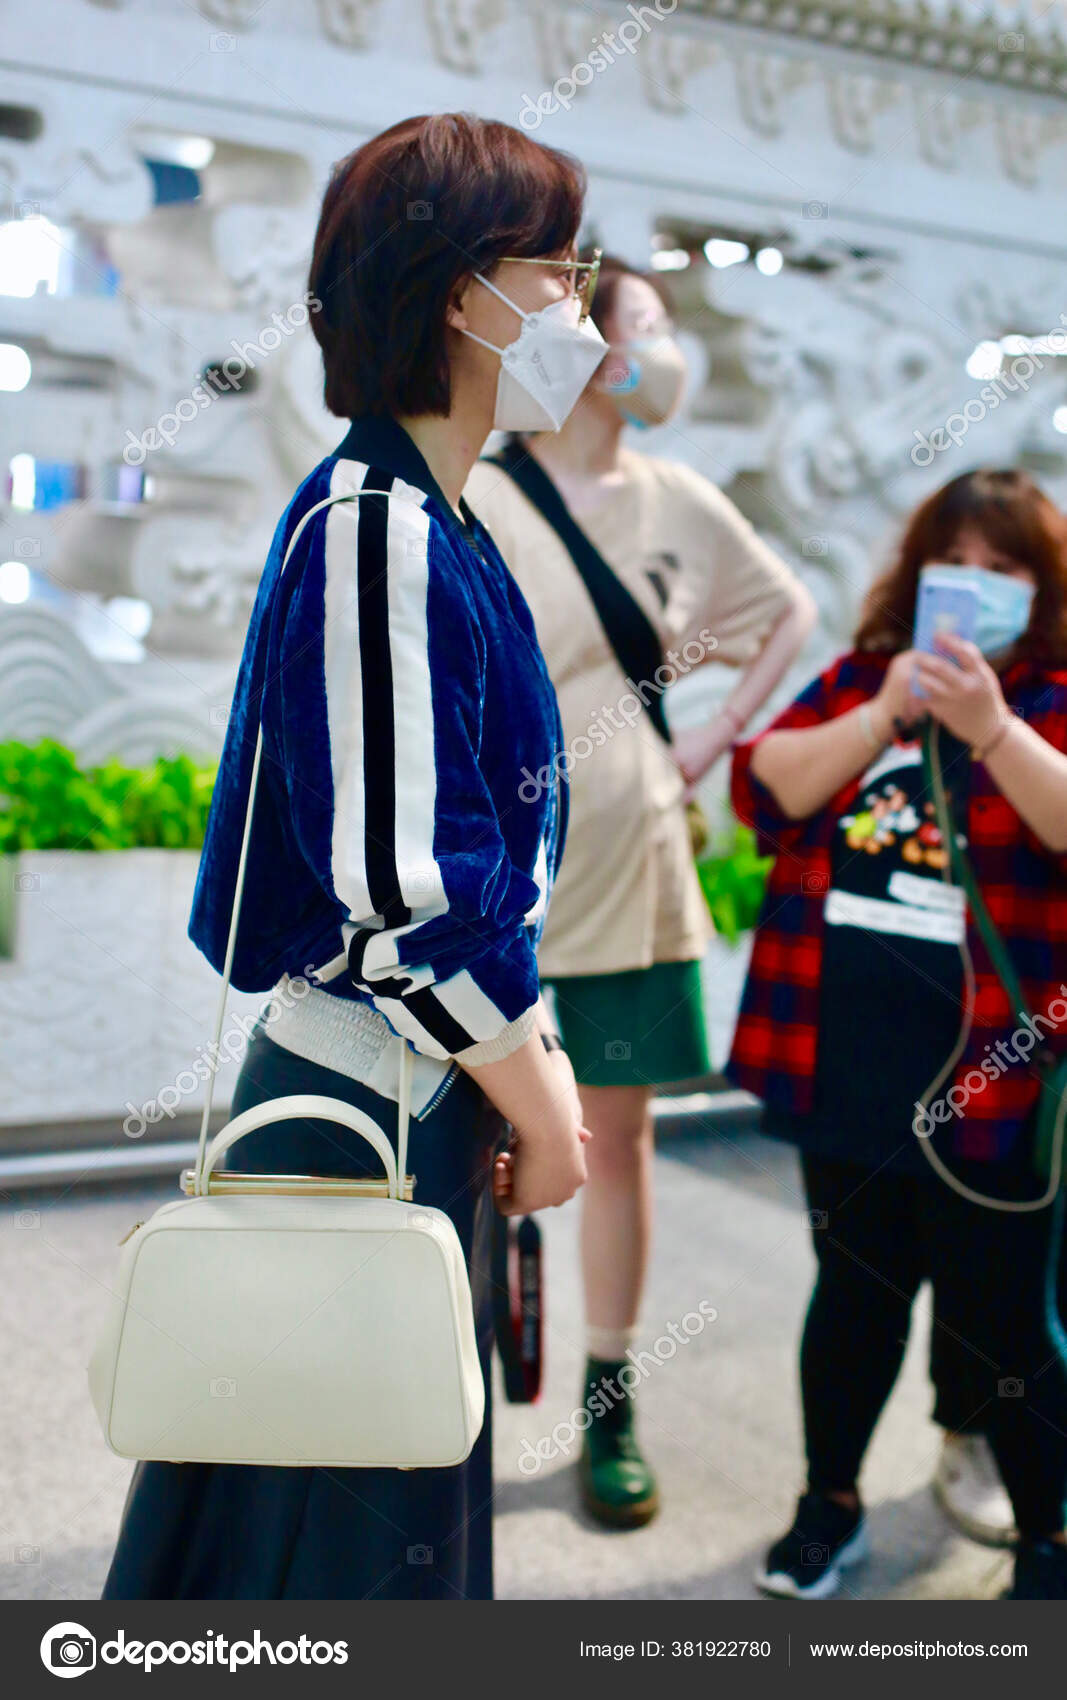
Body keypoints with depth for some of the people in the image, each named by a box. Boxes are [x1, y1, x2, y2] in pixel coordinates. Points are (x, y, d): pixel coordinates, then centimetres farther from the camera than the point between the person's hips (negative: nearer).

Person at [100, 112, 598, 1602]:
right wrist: (543, 1110, -10)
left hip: (422, 1101, 9)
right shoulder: (374, 530, -19)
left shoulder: (434, 525, 11)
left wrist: (529, 1059, 13)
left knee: (409, 1505, 23)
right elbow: (400, 895, -23)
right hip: (367, 1113, -9)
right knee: (344, 1531, 8)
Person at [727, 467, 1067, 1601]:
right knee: (854, 1292, 19)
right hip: (846, 1069, 4)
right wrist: (886, 715, -14)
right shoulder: (860, 679, 9)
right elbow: (764, 788, -4)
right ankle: (830, 1502, 38)